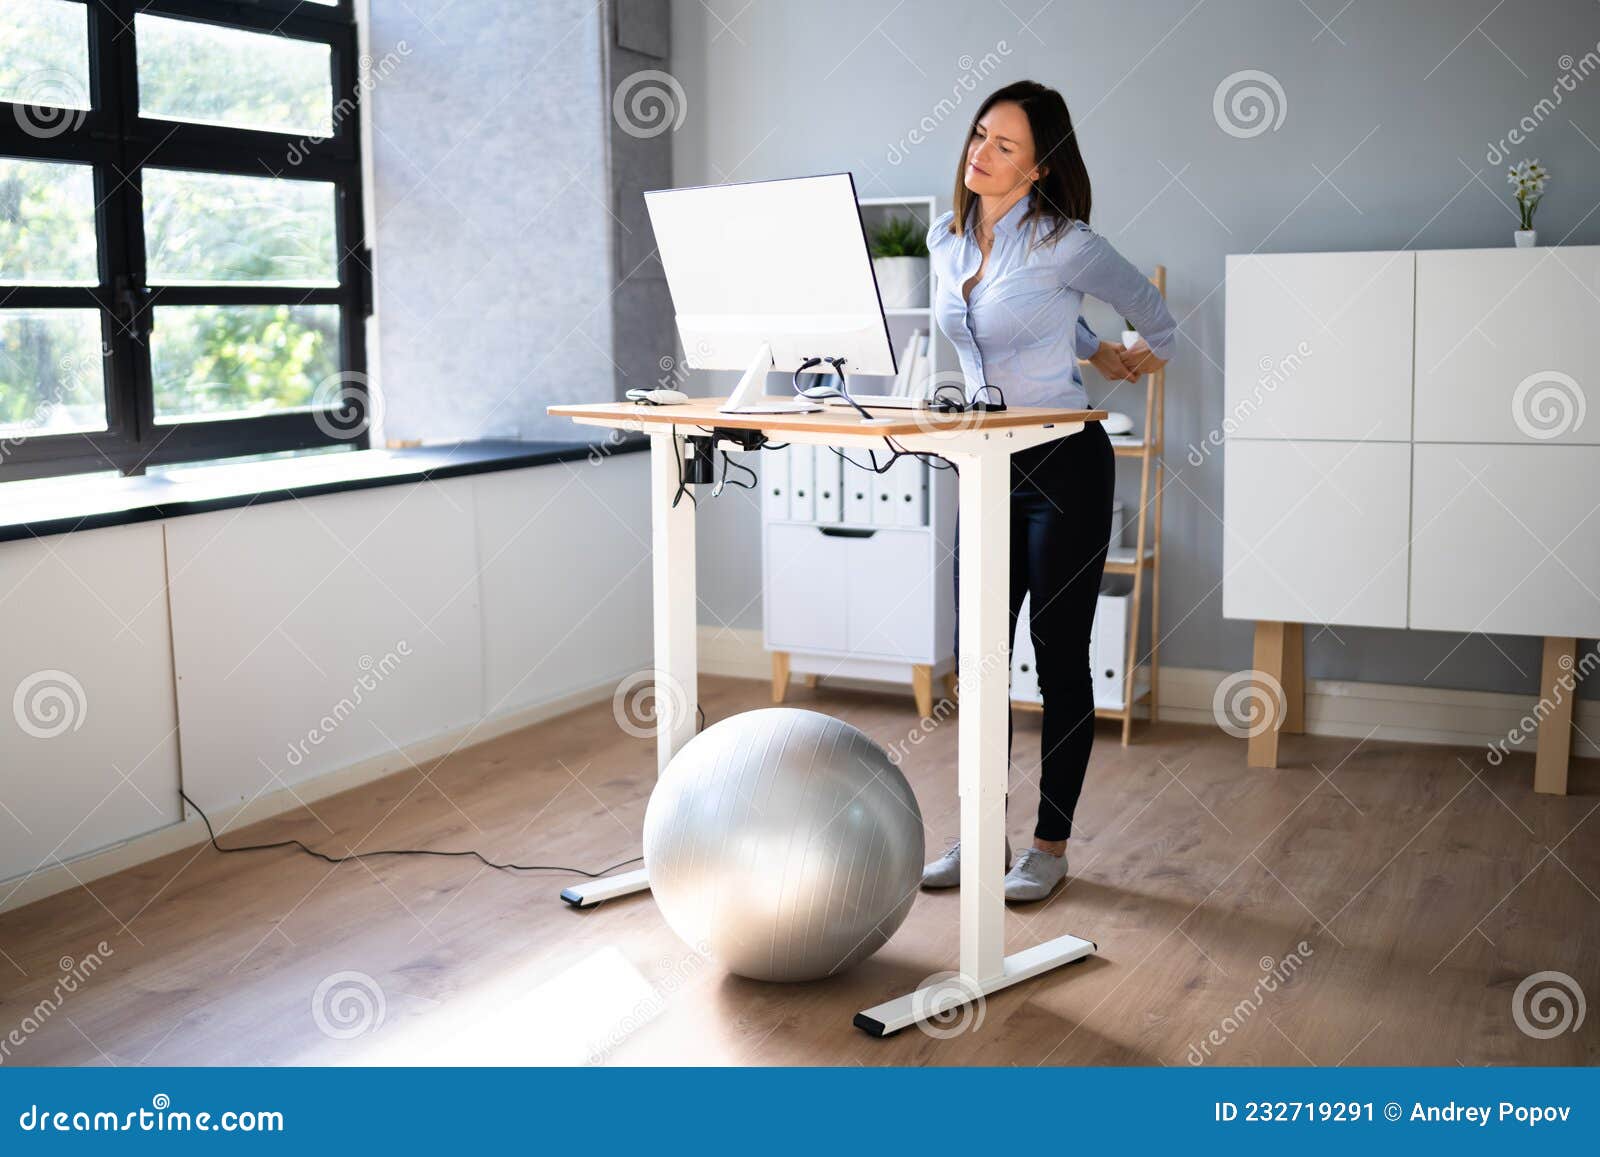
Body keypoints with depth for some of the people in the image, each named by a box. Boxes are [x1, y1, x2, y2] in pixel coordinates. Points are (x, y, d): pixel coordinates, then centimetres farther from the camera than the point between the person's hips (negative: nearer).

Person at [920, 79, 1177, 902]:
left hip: (1063, 468, -6)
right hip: (988, 470, 6)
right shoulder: (946, 240, 6)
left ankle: (1051, 845, 13)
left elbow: (1149, 308, 4)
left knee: (1059, 660, 1)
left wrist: (1145, 359, 21)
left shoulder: (1060, 244, -14)